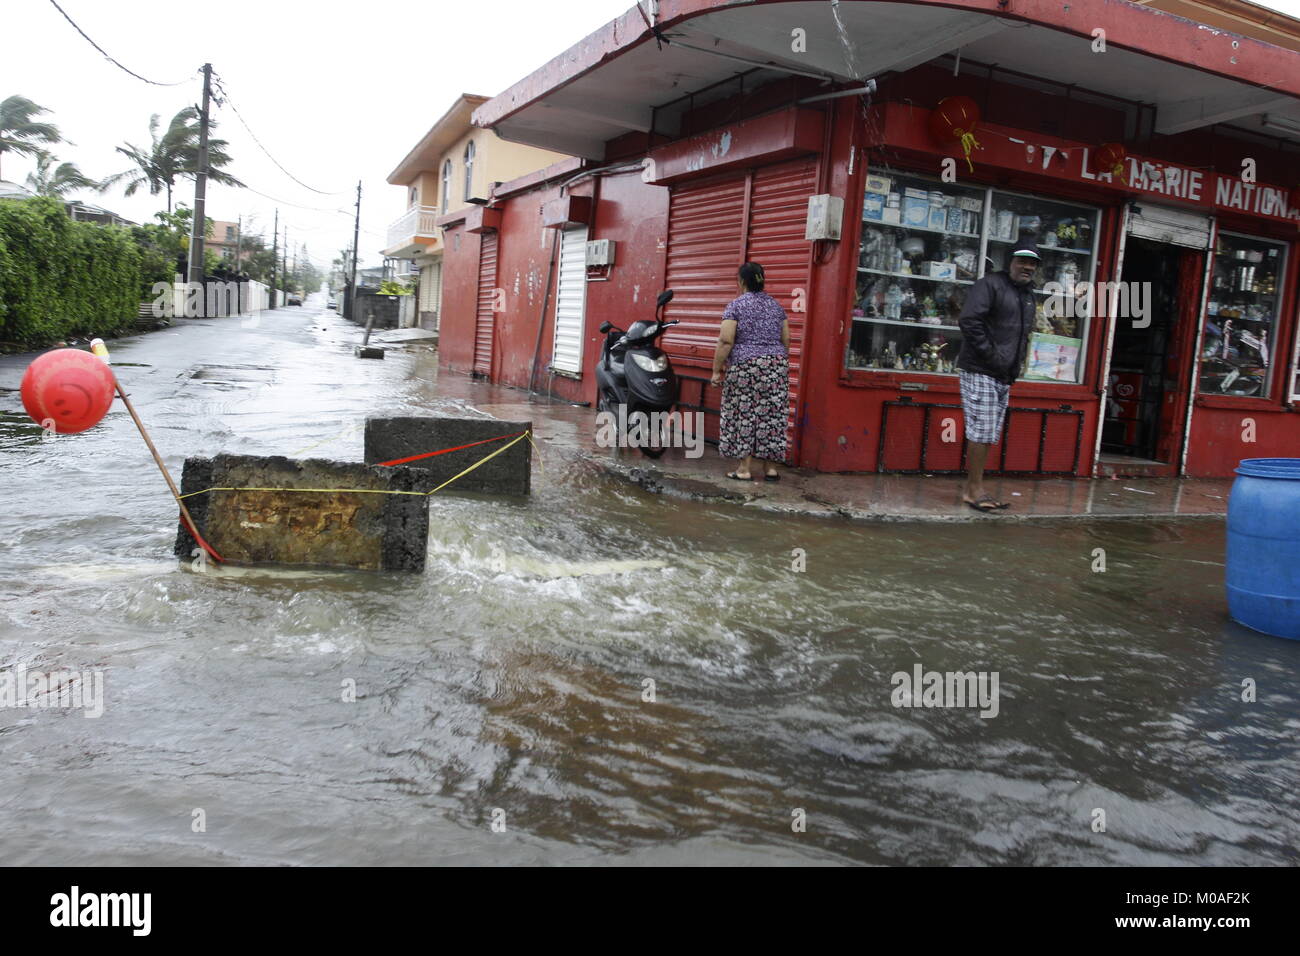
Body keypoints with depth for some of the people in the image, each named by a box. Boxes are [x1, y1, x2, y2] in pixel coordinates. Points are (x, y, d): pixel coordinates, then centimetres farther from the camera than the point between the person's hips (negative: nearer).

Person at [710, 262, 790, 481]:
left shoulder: (736, 305, -5)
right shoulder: (776, 305, 12)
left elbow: (726, 341, -12)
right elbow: (786, 339, 12)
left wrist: (716, 370, -6)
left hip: (745, 365, -5)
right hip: (777, 364, 5)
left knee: (744, 415, 0)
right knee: (772, 415, 6)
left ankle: (745, 469, 1)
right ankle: (770, 468, 9)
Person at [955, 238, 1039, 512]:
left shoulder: (1027, 294, 18)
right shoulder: (990, 284, -9)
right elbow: (969, 320, -21)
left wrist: (1017, 363, 14)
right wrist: (990, 355, -19)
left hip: (1004, 377, 9)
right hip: (980, 373, -9)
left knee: (989, 435, 10)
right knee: (981, 431, -8)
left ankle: (972, 487, 16)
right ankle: (975, 489, -1)